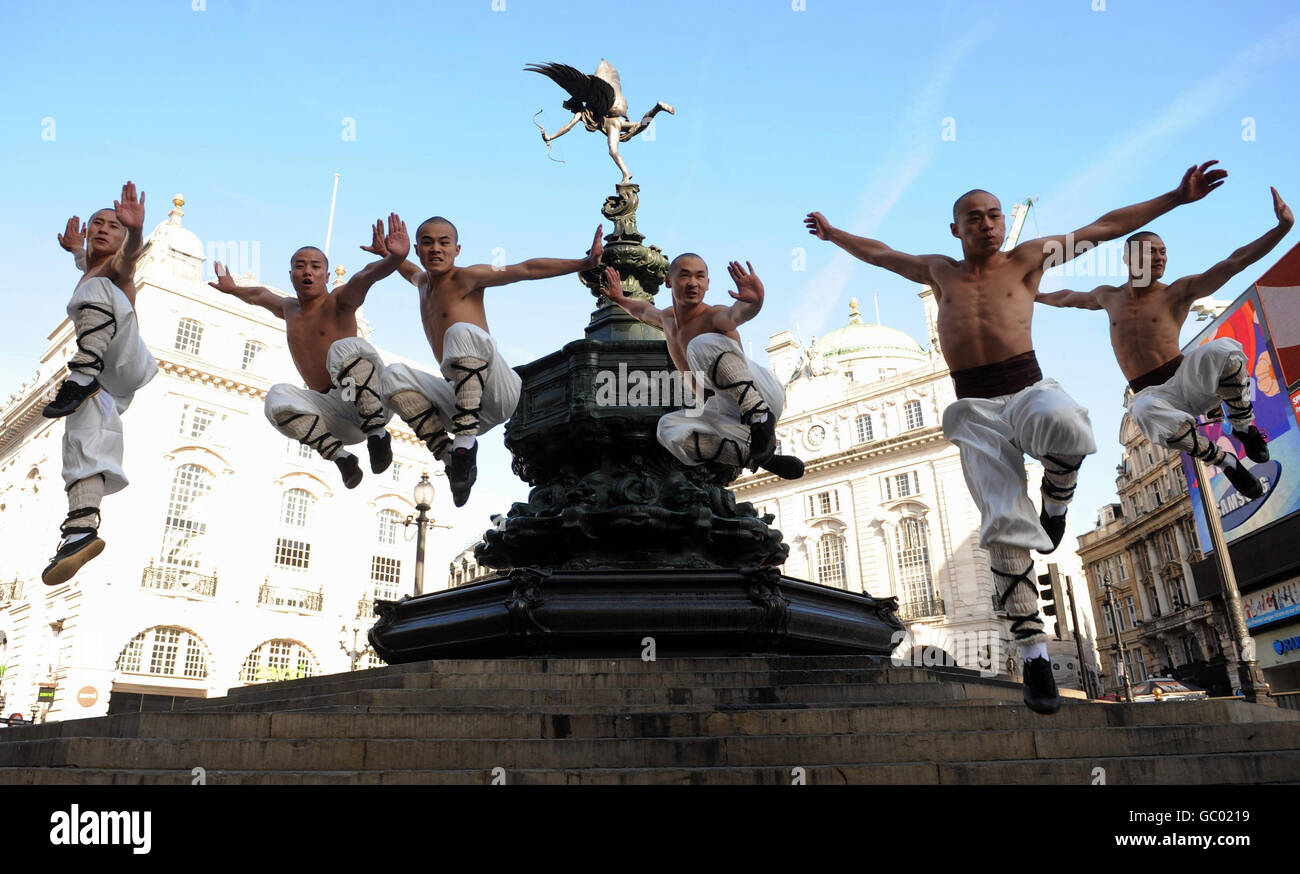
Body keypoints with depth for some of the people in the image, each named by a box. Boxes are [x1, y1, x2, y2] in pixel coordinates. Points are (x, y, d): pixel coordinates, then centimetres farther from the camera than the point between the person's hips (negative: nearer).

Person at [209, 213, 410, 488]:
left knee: (345, 347, -34)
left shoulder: (339, 301, 0)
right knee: (278, 397, -23)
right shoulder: (289, 309, 20)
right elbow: (260, 294, 45)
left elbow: (364, 277, -24)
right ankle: (339, 456, -12)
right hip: (335, 415, 5)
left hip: (373, 400, -5)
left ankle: (377, 435, -21)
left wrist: (394, 259, -42)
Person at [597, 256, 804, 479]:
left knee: (703, 344, -29)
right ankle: (762, 456, -23)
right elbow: (646, 311, 41)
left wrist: (755, 300, -59)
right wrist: (620, 299, 36)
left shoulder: (713, 317, -12)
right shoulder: (668, 317, 13)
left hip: (763, 393, -7)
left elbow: (737, 312, -39)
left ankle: (760, 416, -35)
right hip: (730, 415, 7)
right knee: (670, 430, -24)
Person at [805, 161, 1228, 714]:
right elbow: (879, 254, 36)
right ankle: (1034, 654, -7)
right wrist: (833, 234, 45)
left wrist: (1178, 197, 18)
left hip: (1029, 389, -1)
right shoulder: (940, 272, 21)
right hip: (975, 410, 1)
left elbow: (1103, 228, 18)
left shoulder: (1027, 259, 15)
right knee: (1004, 524, -13)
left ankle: (1055, 503, -5)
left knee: (1067, 428, -40)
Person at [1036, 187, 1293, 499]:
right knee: (1145, 411, -40)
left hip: (1187, 380, -1)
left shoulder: (1179, 292, 2)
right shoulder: (1109, 297, 14)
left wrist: (1283, 227, -19)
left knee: (1224, 349, -36)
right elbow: (1069, 297, 34)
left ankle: (1244, 427, -9)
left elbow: (1234, 262, -8)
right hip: (1151, 394, 1)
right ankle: (1225, 460, -16)